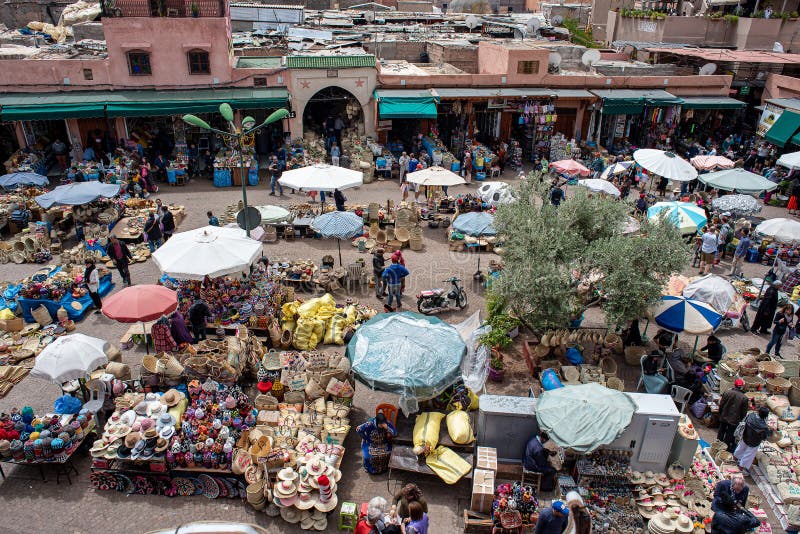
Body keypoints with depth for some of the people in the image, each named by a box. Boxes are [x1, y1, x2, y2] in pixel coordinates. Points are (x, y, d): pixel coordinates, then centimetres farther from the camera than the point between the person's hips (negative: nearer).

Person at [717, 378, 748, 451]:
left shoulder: (727, 393, -13)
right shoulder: (744, 398, -16)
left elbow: (721, 405, -5)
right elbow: (744, 412, -7)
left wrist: (720, 414, 11)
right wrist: (741, 420, 10)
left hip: (724, 418, 2)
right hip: (734, 420, -2)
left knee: (721, 432, 20)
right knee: (729, 435, 12)